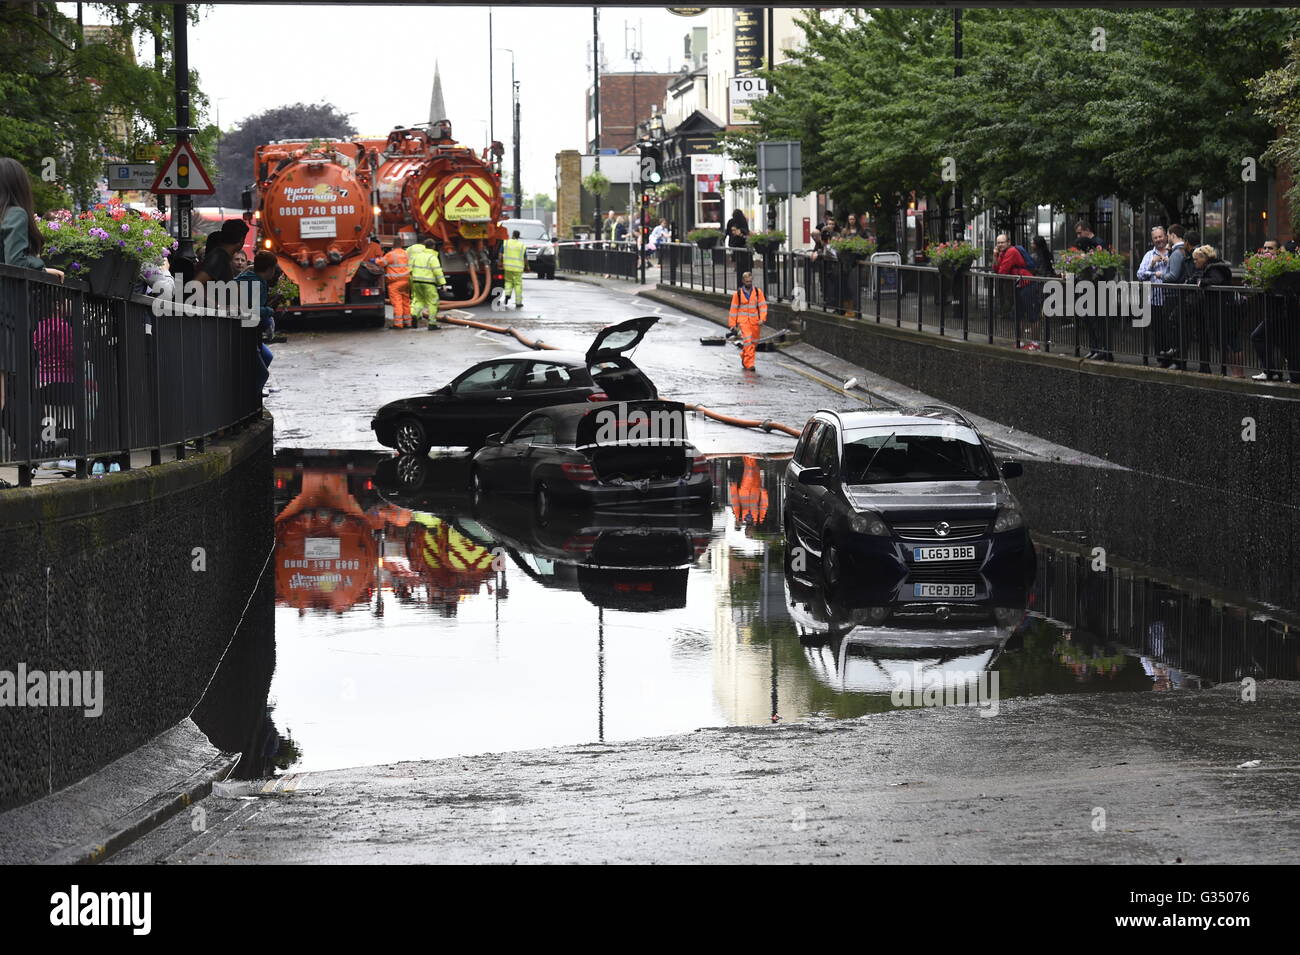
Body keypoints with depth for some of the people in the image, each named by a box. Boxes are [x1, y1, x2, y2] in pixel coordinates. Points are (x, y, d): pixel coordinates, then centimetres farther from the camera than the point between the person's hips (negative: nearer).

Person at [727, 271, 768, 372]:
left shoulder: (758, 291, 4)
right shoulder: (738, 294, 1)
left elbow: (762, 306, 3)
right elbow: (734, 309, 5)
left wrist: (762, 319, -10)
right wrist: (733, 325, 3)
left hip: (755, 321, 3)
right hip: (743, 321, -3)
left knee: (754, 343, 11)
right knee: (747, 341, -16)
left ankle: (744, 357, 36)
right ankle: (749, 364, -16)